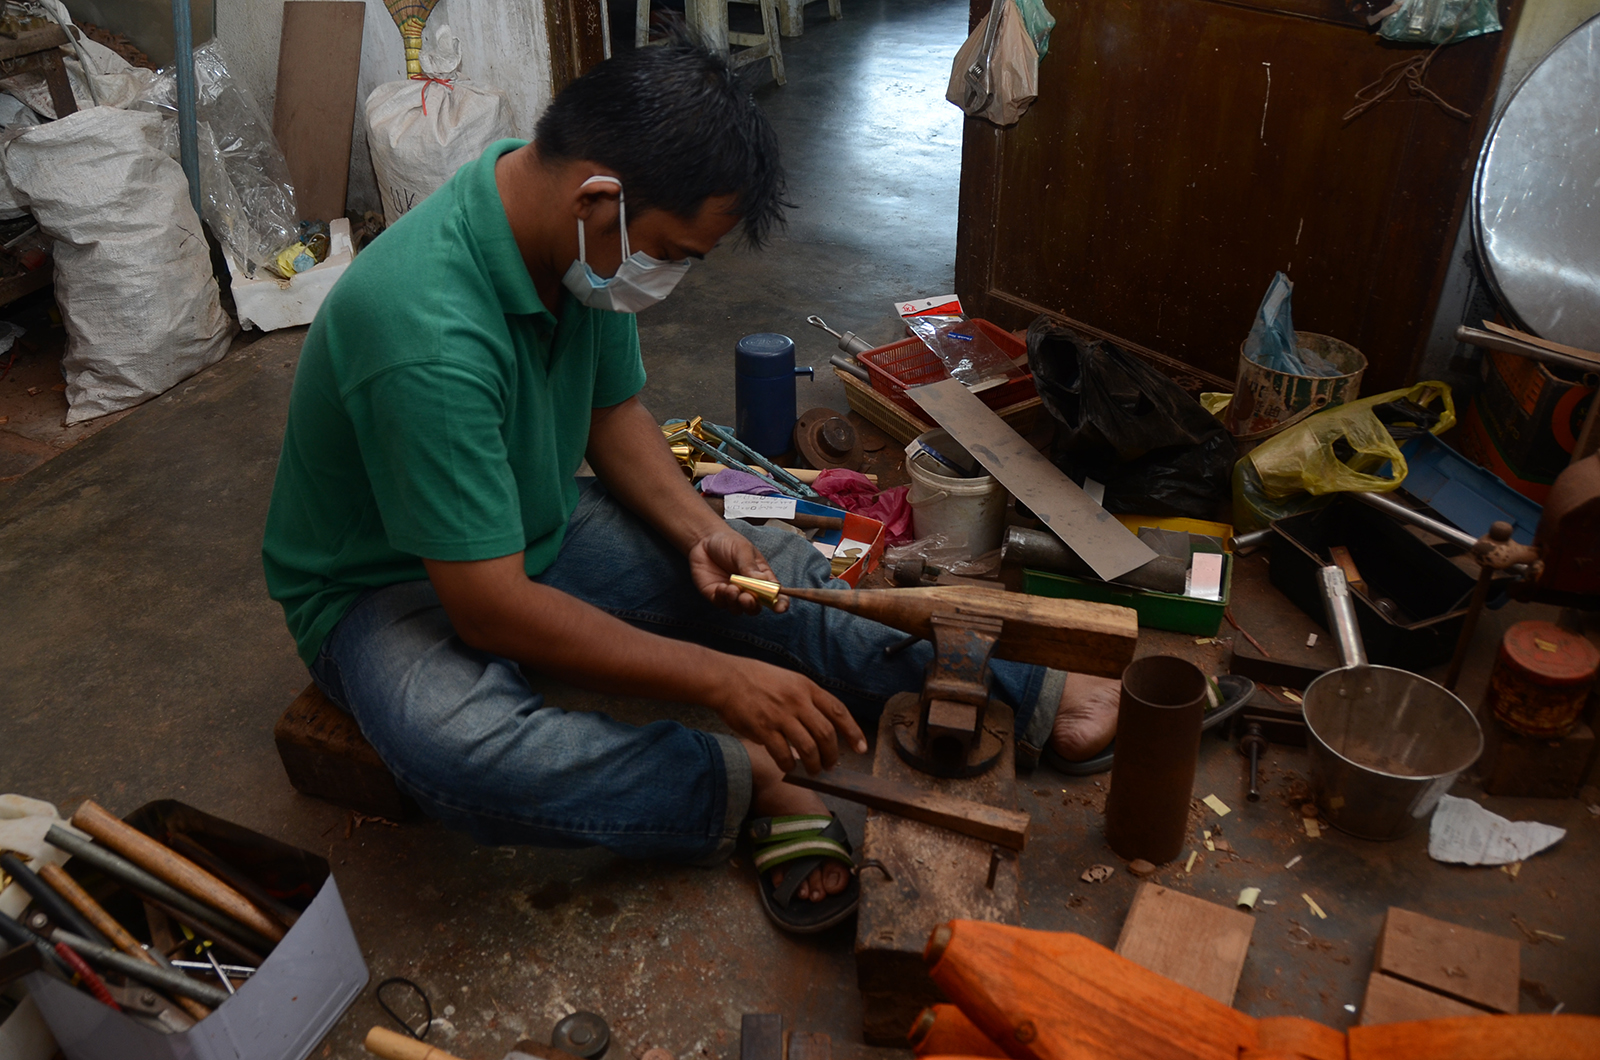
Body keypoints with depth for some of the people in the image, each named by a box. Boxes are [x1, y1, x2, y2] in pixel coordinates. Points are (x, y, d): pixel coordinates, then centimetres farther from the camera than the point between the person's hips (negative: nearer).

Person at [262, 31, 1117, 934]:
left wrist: (698, 530, -13)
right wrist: (721, 676, -31)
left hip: (535, 529, 7)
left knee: (768, 570, -6)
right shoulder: (430, 335, -37)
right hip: (387, 584, -6)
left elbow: (614, 409, 4)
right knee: (457, 748, -39)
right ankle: (749, 788, -21)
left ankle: (1036, 699, 3)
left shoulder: (579, 235, -13)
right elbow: (491, 609, -34)